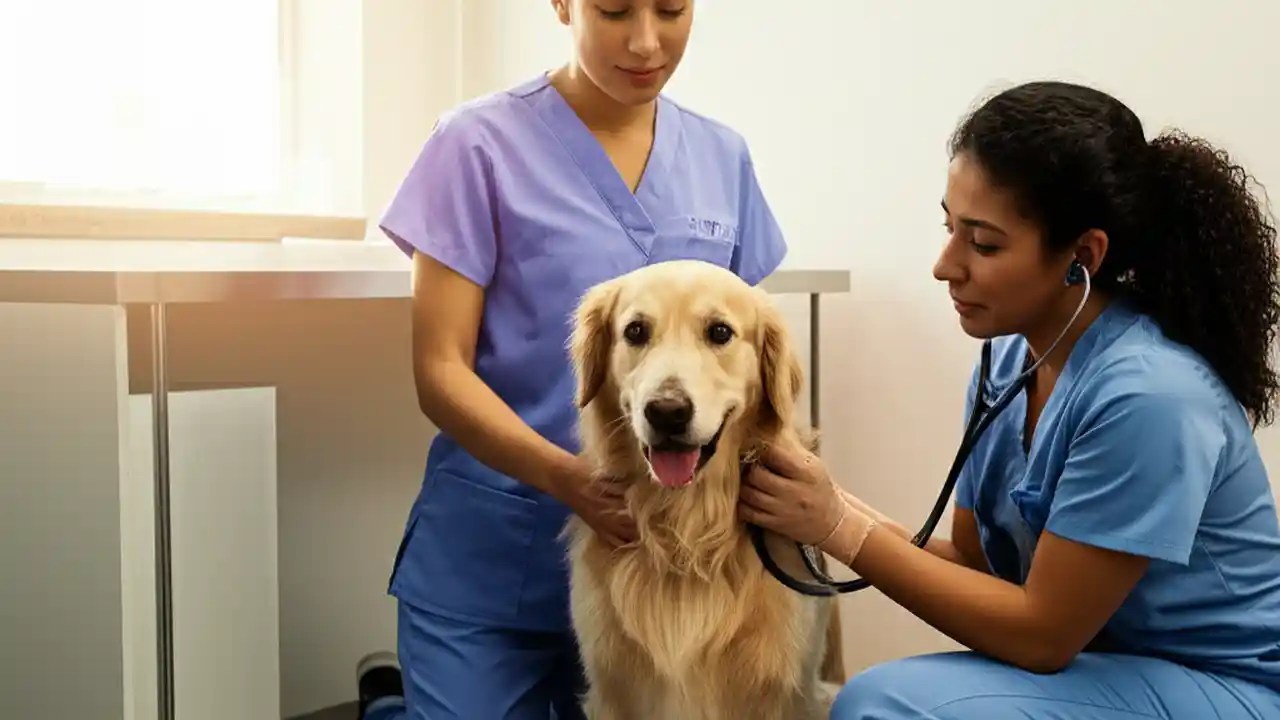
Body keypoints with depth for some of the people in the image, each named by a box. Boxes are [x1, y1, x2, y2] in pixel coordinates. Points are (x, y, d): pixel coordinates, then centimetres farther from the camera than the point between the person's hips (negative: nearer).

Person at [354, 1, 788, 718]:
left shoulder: (724, 158, 5)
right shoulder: (482, 144, -9)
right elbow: (441, 371, -12)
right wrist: (569, 477, -28)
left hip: (664, 553, 5)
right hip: (490, 557, -4)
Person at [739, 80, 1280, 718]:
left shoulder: (1146, 396, -26)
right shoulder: (1010, 361, -2)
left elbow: (1042, 631, -20)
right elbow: (972, 560, 4)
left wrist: (843, 528, -20)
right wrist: (827, 507, -12)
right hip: (1089, 661, 7)